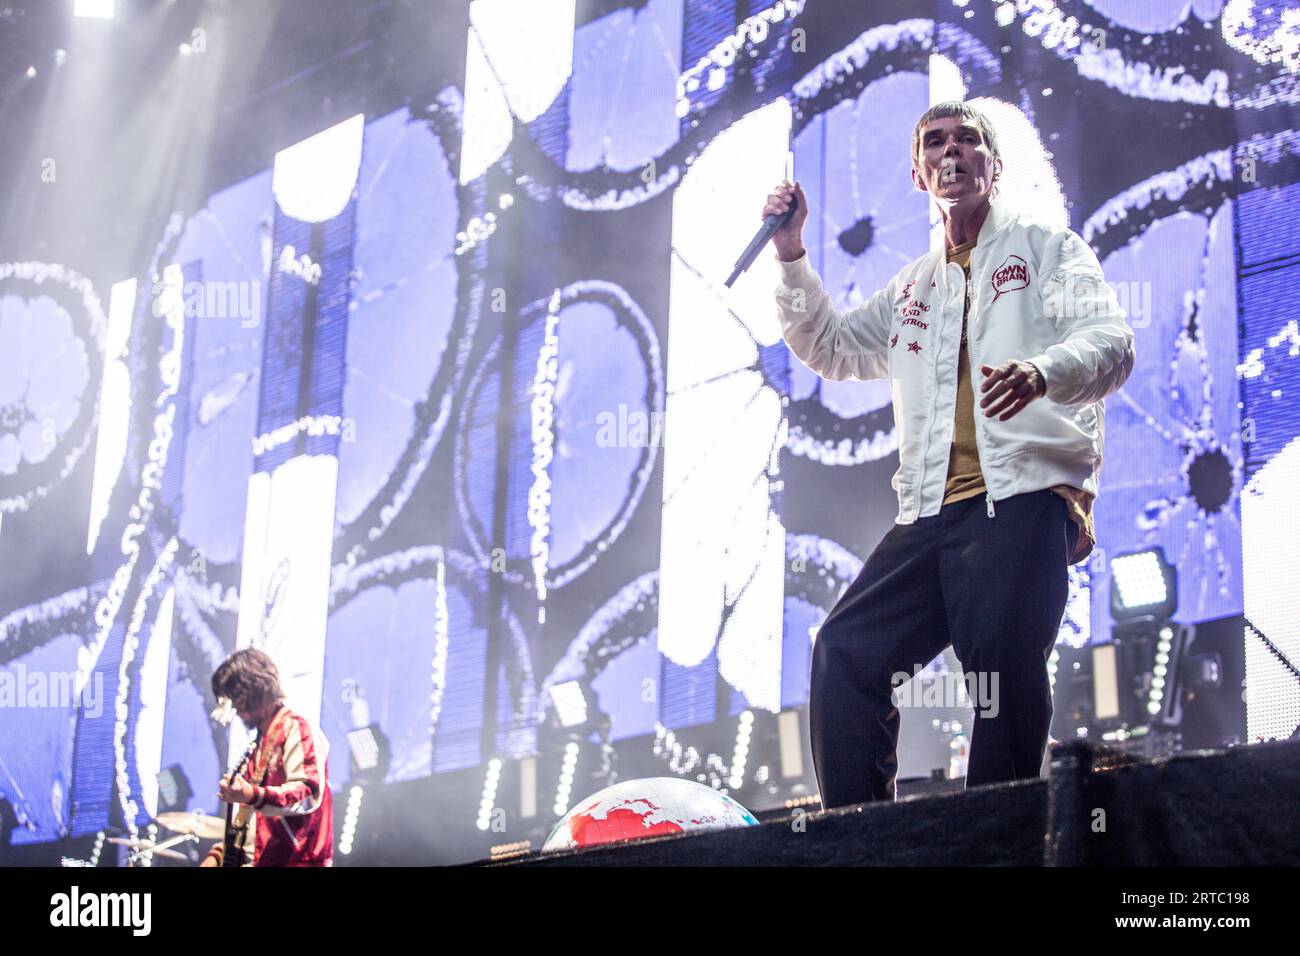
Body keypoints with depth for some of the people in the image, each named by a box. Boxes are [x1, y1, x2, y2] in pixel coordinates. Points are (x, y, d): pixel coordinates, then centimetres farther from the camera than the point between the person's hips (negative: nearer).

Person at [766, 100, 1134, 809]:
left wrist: (1041, 370, -27)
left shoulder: (1047, 250, 12)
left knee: (1002, 653, -24)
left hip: (1024, 495, -6)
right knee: (847, 647, -11)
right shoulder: (913, 288, 29)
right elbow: (829, 348, 34)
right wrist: (792, 256, 19)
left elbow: (1112, 343, -4)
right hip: (932, 512, 6)